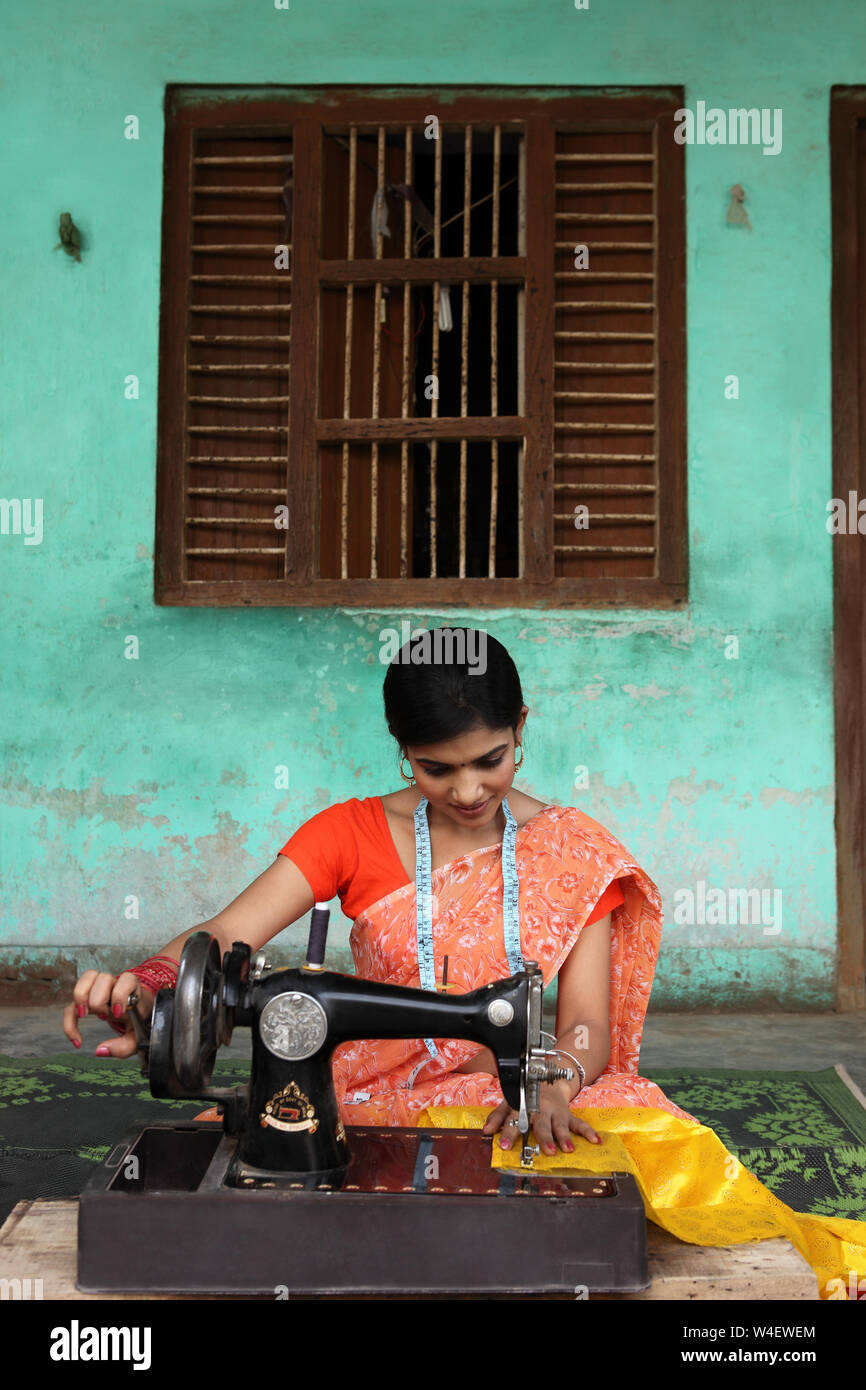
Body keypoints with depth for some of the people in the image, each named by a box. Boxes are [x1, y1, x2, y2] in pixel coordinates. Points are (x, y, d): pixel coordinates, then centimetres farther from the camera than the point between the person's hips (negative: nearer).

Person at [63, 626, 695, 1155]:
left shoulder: (574, 851, 1)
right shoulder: (353, 833, 2)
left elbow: (587, 1024, -3)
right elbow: (226, 934, -10)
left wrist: (553, 1082, -27)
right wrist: (146, 986, -33)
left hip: (502, 1106, 1)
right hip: (372, 1096, 0)